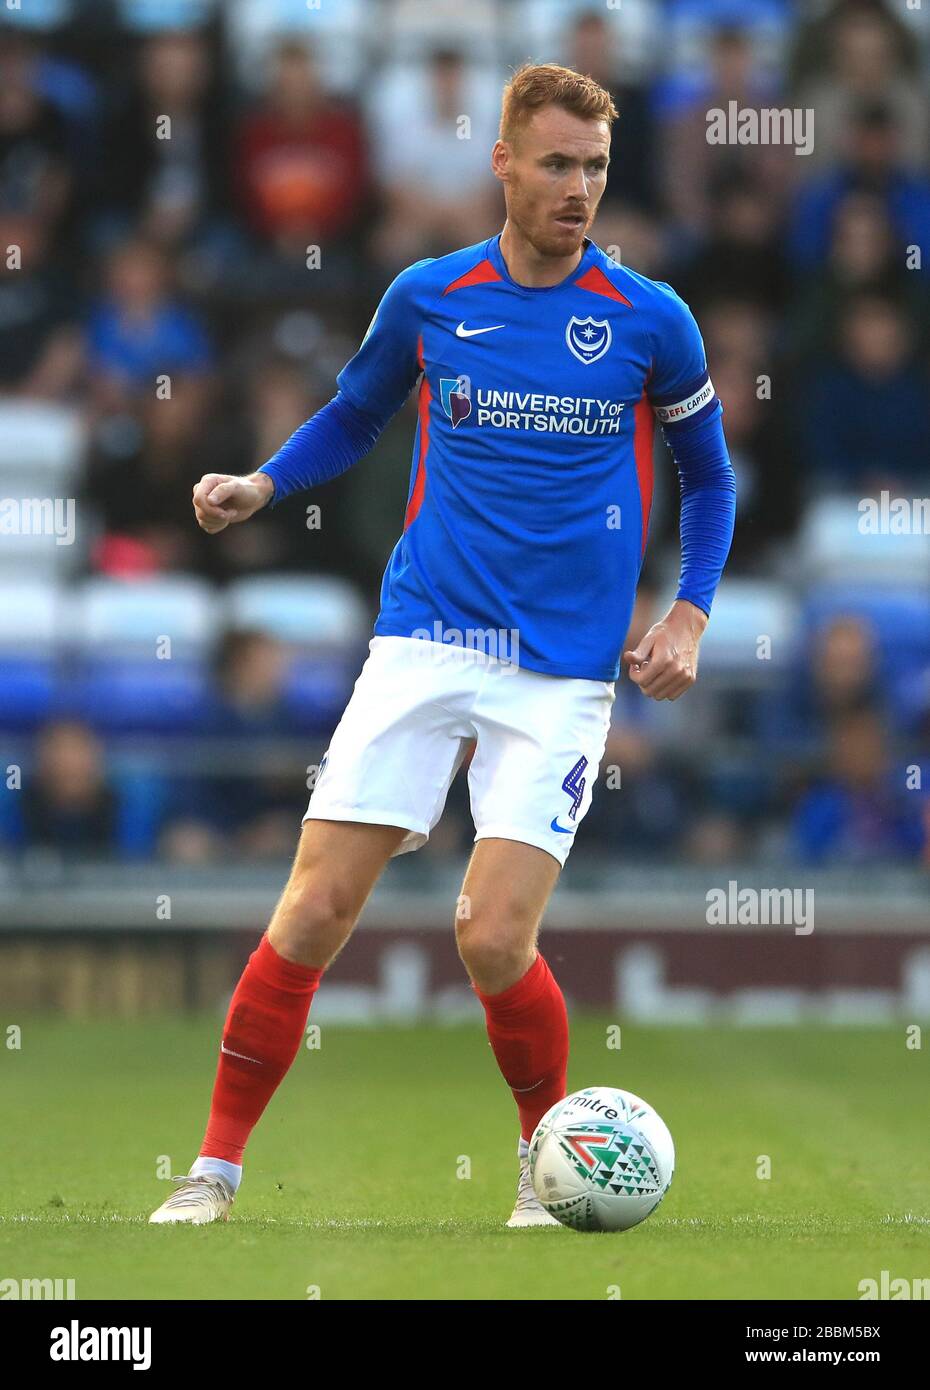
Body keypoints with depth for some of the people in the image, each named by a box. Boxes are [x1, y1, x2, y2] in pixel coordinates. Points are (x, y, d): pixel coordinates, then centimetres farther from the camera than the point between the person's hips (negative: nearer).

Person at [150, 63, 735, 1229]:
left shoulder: (650, 321, 0)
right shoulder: (428, 298, 3)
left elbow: (707, 474, 15)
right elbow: (353, 416, 21)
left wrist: (689, 614, 3)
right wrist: (261, 486, 3)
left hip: (562, 672, -1)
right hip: (425, 642, 1)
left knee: (493, 937, -13)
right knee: (313, 912, -6)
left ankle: (549, 1158, 13)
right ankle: (216, 1168, 5)